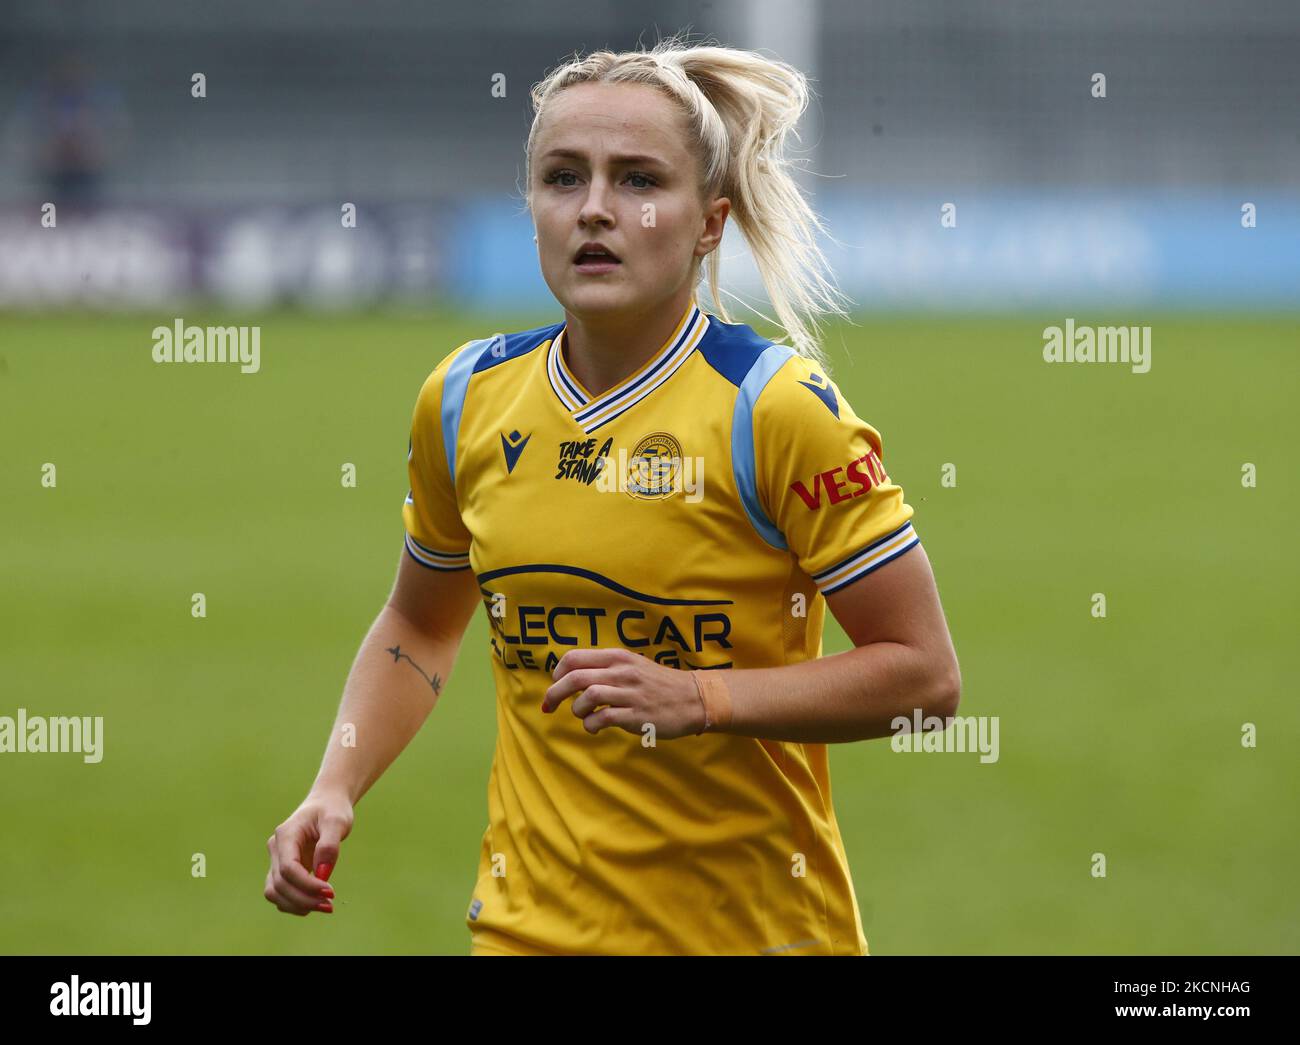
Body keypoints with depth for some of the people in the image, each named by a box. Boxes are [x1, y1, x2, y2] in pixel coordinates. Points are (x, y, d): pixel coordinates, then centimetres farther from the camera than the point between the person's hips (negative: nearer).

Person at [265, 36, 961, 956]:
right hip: (532, 923, 3)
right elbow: (419, 626, 19)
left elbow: (924, 672, -11)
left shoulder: (775, 408, -13)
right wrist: (335, 791, 3)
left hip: (758, 928, -3)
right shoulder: (464, 402, 1)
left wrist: (697, 698, -21)